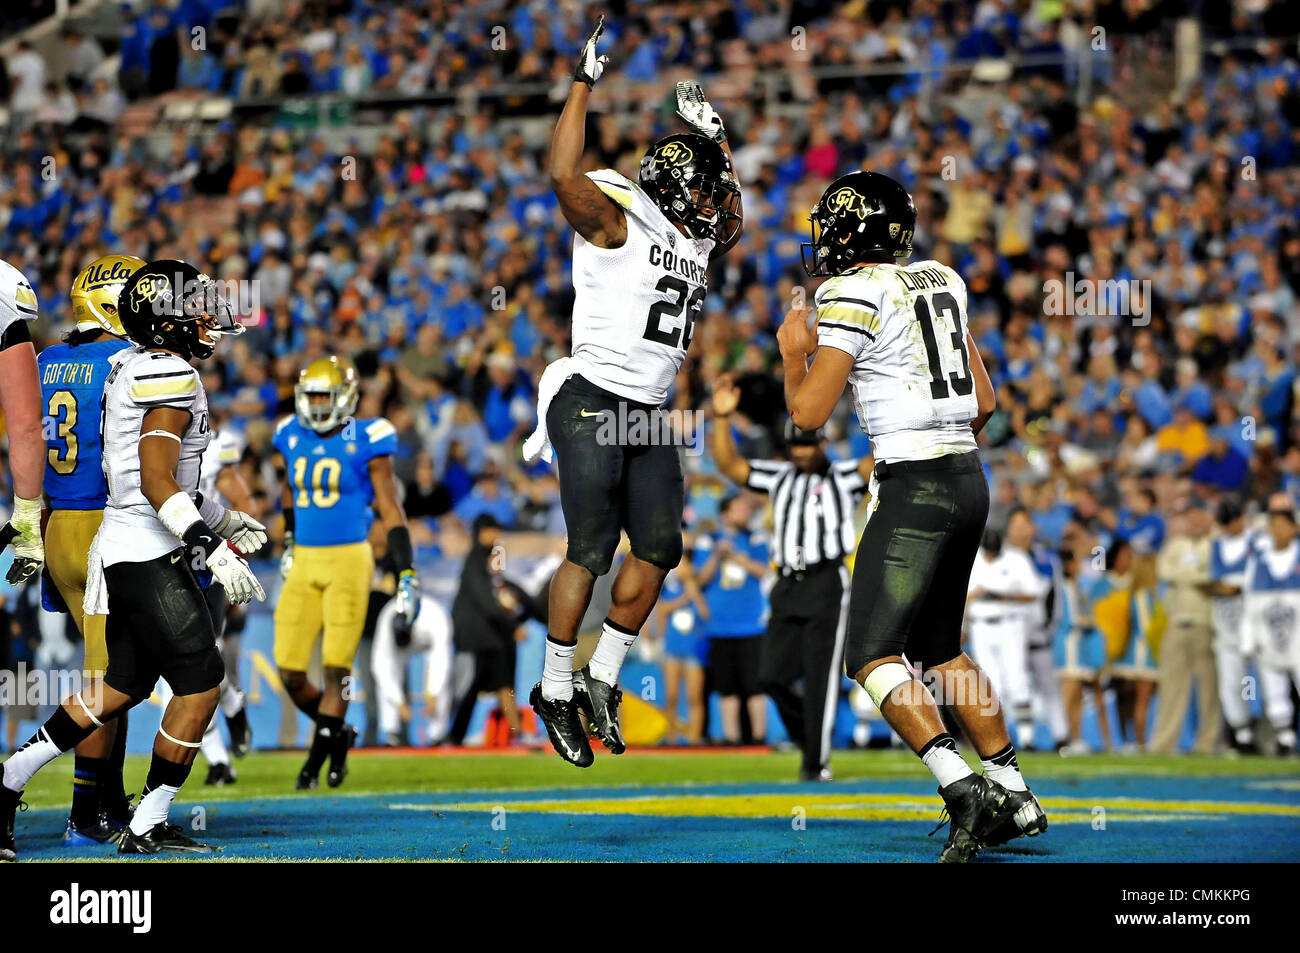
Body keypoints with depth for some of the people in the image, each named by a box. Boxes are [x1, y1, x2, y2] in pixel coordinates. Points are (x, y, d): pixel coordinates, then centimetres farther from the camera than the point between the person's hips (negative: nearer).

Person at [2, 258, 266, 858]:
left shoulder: (133, 369, 15)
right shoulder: (171, 377, -16)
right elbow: (157, 483, -23)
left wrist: (223, 520, 27)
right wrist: (216, 551, -25)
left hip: (124, 551, 10)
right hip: (150, 557, -10)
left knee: (125, 687, 18)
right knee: (200, 685, -4)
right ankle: (147, 829, 2)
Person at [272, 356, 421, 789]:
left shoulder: (366, 441, -6)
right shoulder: (291, 438, 8)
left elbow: (390, 509, -4)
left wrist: (407, 574, -8)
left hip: (349, 559, -5)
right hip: (304, 563, 5)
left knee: (336, 667, -6)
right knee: (291, 674, 1)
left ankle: (316, 760, 4)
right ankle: (337, 733, 25)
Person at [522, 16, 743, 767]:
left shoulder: (697, 242, 15)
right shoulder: (617, 223, -8)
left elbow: (733, 218, 36)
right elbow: (565, 174, -24)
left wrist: (714, 140, 25)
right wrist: (586, 82, -21)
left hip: (649, 417, 8)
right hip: (592, 402, -8)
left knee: (658, 548, 3)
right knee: (592, 551, -9)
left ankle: (603, 679, 14)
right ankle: (556, 690, 2)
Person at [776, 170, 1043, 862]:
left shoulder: (856, 295, -10)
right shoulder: (938, 282, 14)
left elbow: (808, 414, -11)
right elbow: (985, 402, 18)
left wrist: (793, 354, 7)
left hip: (914, 490, -8)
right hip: (969, 480, 8)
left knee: (873, 655, -8)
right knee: (939, 648, 19)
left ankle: (962, 786, -22)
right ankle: (1013, 795, 20)